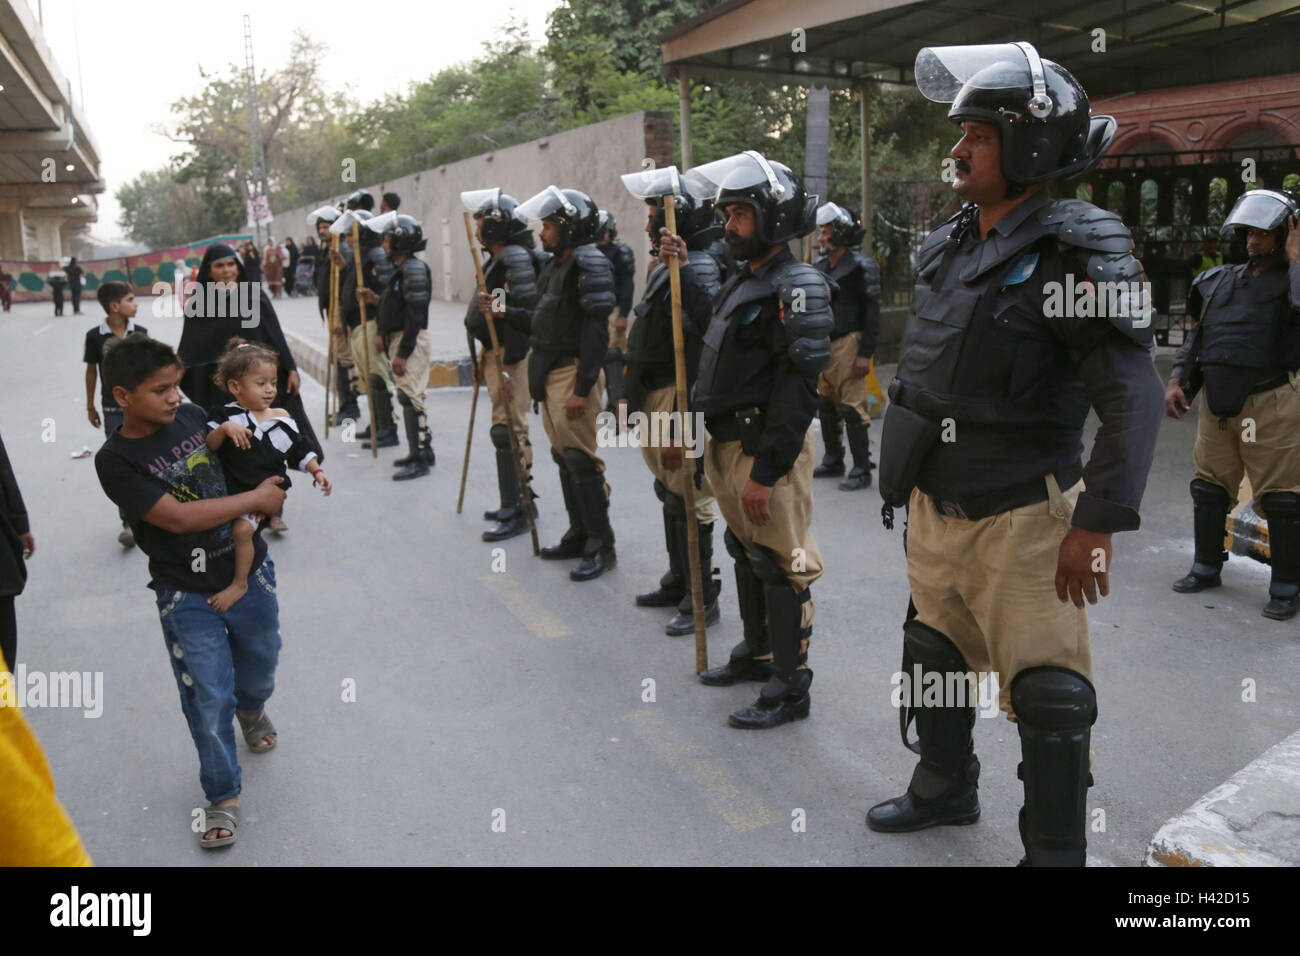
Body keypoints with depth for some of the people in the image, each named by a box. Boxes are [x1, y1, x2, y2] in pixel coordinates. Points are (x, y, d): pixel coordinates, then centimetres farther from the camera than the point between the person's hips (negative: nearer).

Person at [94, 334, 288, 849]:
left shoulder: (191, 416, -4)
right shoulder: (116, 462, -18)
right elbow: (178, 517, -25)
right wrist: (256, 499, -20)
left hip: (249, 570, 5)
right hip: (188, 597, -4)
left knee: (260, 665, 24)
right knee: (208, 700, 2)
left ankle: (251, 707, 59)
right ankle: (223, 796, 23)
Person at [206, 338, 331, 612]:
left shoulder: (281, 418, 3)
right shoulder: (225, 416, -2)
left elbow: (299, 450, 13)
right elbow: (208, 446, -16)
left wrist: (317, 471, 2)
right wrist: (224, 429, -33)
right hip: (232, 489, 2)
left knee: (242, 529, -22)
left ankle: (240, 583, -8)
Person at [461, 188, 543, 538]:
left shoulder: (516, 258, -16)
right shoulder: (498, 258, 16)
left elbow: (525, 313, -23)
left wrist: (510, 367, -27)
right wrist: (485, 357, 21)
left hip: (512, 357, -11)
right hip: (497, 352, 11)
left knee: (508, 429, -9)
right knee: (509, 427, 16)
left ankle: (516, 510, -2)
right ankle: (521, 498, 27)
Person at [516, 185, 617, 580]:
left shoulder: (589, 266, -15)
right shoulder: (555, 266, 15)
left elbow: (596, 331, -21)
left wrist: (582, 388, -23)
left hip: (573, 373, -10)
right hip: (550, 372, 10)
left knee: (580, 458, -7)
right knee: (563, 455, 14)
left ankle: (602, 546, 2)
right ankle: (579, 534, 25)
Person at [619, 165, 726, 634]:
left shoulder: (698, 272, -18)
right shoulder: (668, 267, 14)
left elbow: (706, 353, -25)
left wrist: (680, 420, -25)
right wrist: (634, 399, 19)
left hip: (677, 402, -10)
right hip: (654, 400, 10)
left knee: (688, 500, -3)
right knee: (669, 494, 18)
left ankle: (702, 597, 10)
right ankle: (678, 581, 32)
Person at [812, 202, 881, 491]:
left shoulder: (861, 266, -7)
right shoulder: (821, 266, 15)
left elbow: (872, 312, -11)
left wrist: (865, 353, -17)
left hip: (848, 344, -8)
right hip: (823, 345, 8)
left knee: (853, 407, -8)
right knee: (826, 406, 12)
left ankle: (862, 469, -4)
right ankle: (833, 461, 25)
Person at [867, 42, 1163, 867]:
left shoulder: (1077, 253, -15)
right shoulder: (950, 249, 8)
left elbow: (1133, 397, -20)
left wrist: (1097, 523, -26)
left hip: (1019, 518, -8)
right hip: (935, 509, 8)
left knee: (1048, 694, 0)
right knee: (935, 658, 21)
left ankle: (1056, 851, 19)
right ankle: (947, 788, 44)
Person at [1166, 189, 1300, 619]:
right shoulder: (1220, 281, 15)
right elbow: (1196, 335, 22)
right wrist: (1177, 379, 10)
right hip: (1216, 402, 6)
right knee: (1209, 487, 13)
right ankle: (1207, 567, 29)